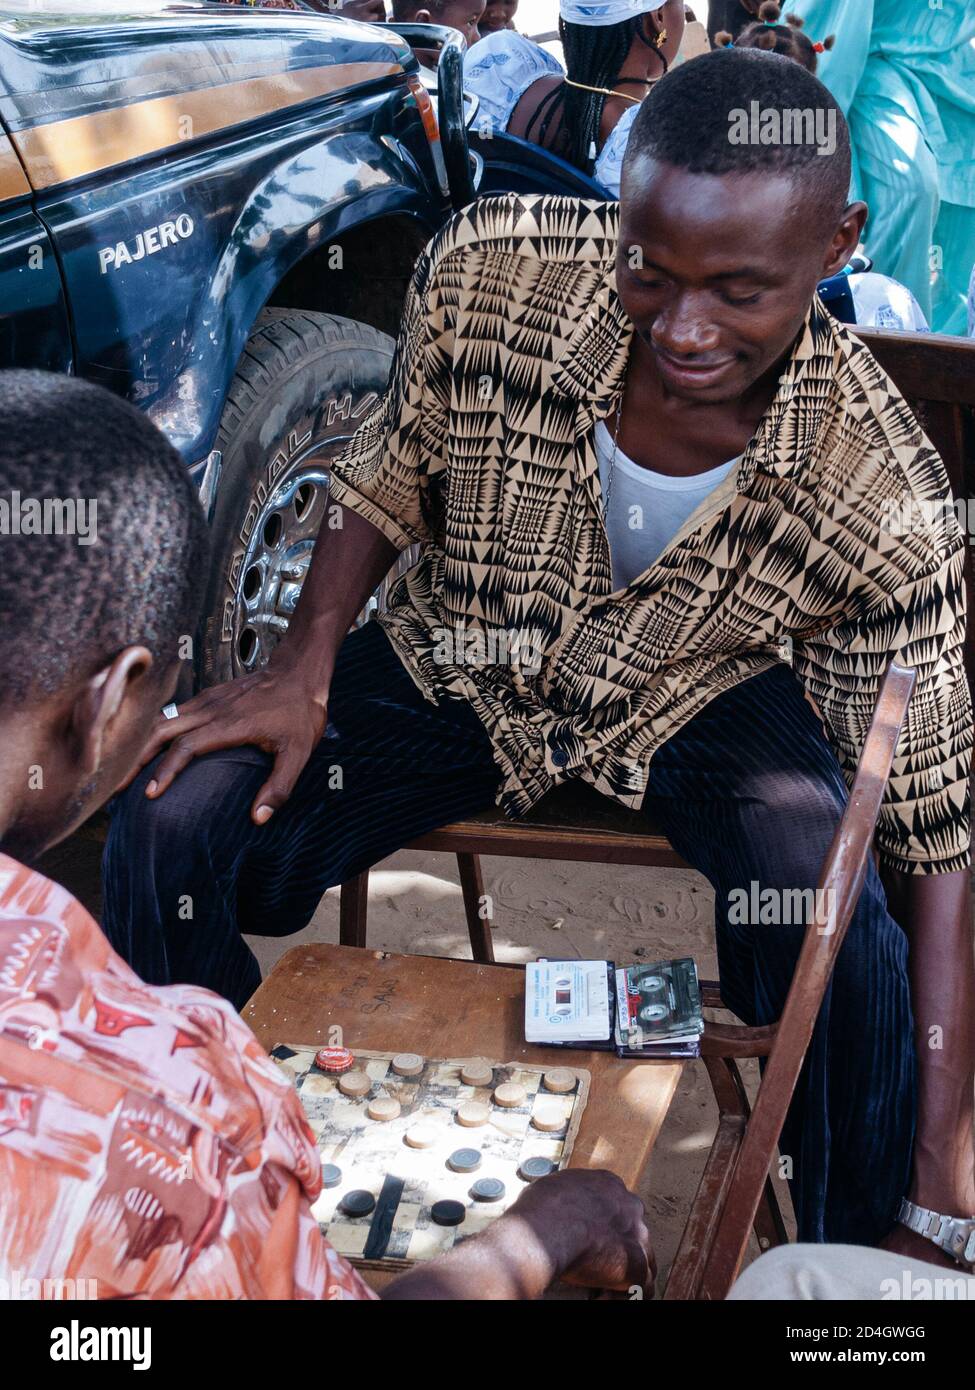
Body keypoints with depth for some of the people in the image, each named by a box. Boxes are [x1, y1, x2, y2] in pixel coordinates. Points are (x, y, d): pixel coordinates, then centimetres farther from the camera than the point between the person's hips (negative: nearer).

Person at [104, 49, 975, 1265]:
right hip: (460, 663, 2)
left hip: (700, 702, -1)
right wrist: (304, 669, -15)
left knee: (843, 935, -29)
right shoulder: (487, 269, -25)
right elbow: (391, 473, -4)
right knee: (170, 816, -17)